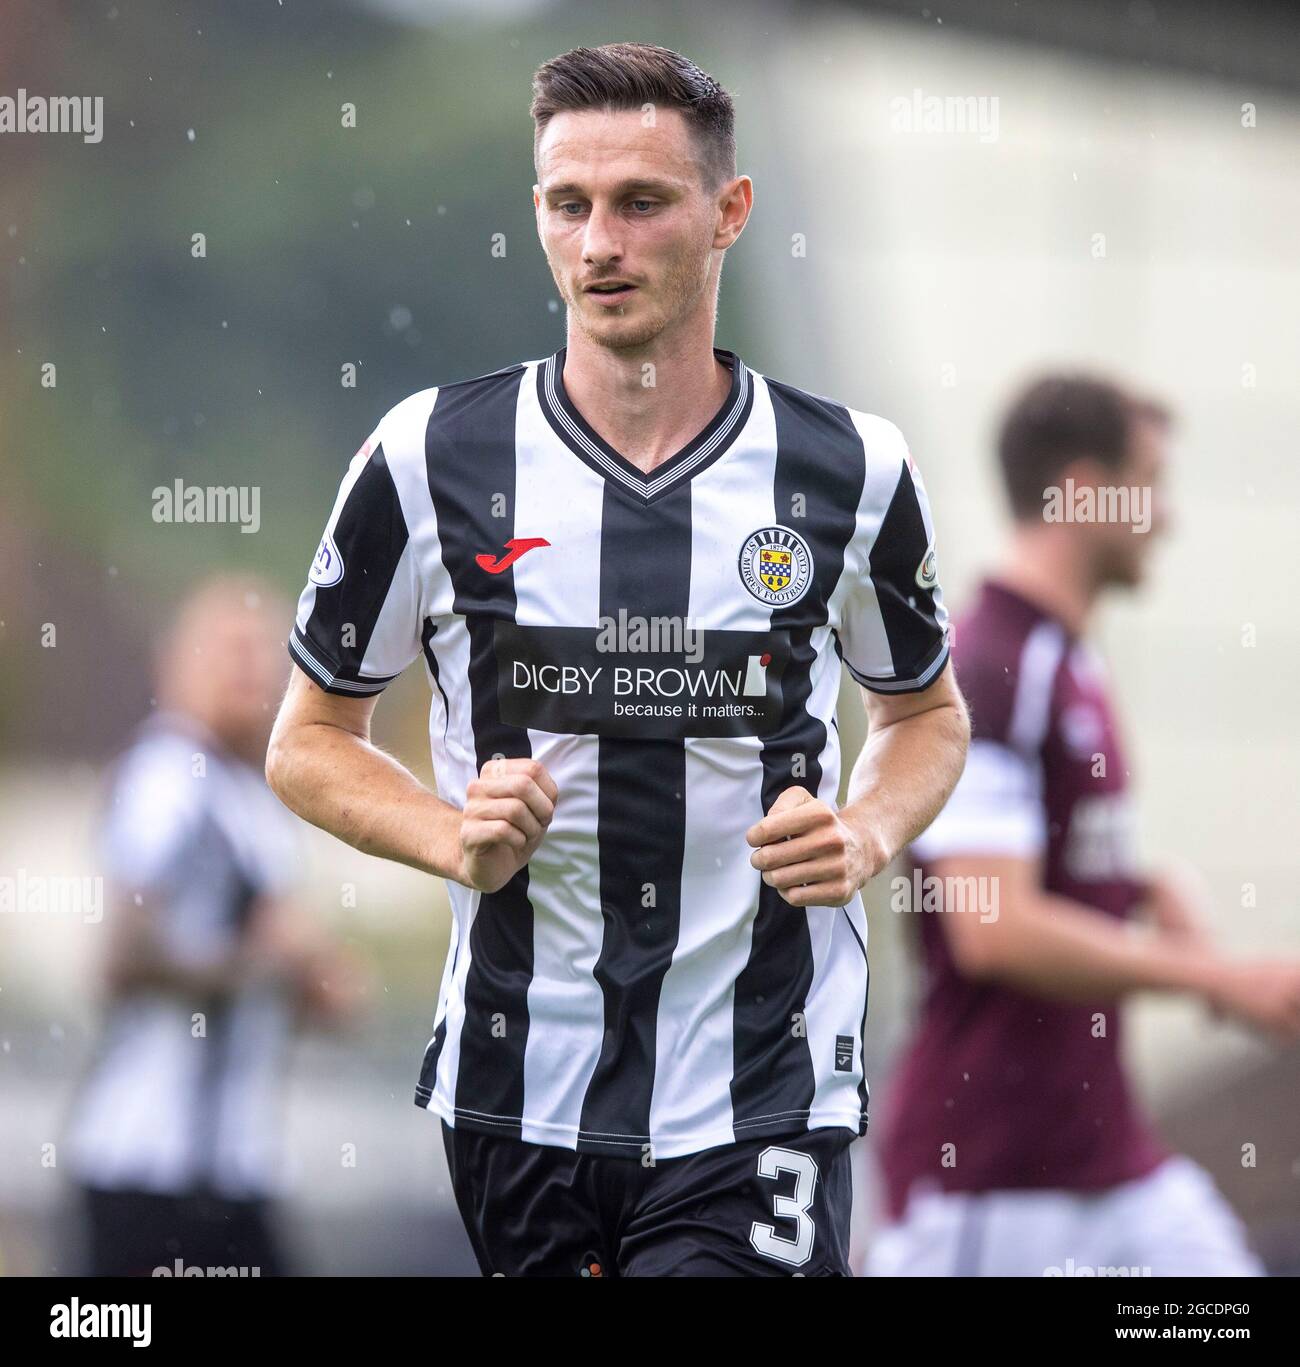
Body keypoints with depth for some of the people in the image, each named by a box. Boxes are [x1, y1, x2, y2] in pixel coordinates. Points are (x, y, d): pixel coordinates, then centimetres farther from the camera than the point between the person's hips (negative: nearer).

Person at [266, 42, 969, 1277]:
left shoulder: (848, 470, 0)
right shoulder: (430, 459, -2)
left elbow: (925, 714, 16)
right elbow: (308, 742, 7)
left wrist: (865, 835, -5)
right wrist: (455, 840, -12)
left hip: (758, 1113, -1)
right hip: (515, 1098, 1)